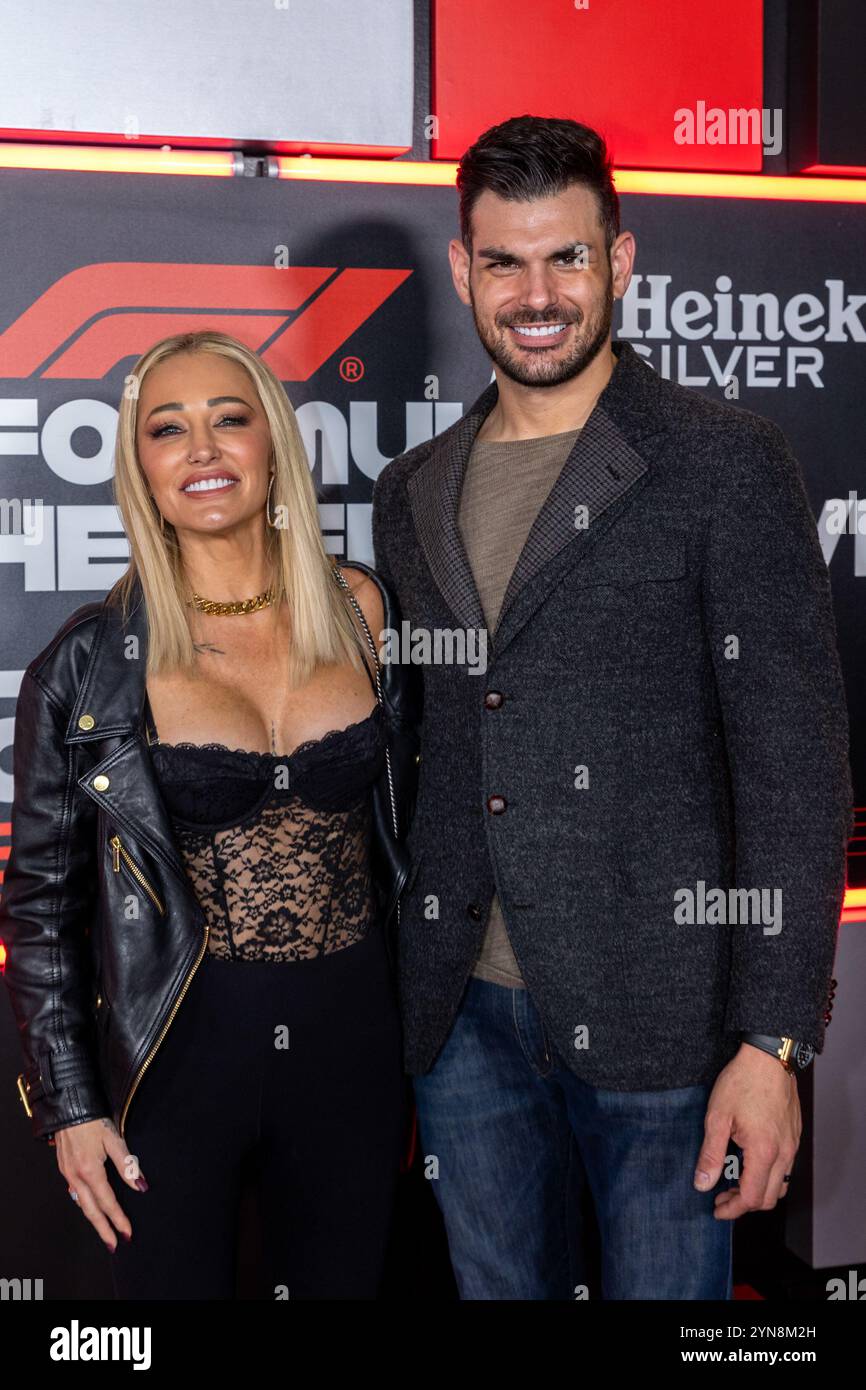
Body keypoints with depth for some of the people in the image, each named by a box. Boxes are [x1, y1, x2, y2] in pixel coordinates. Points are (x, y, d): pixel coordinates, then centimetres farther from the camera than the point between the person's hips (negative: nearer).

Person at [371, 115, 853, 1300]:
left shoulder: (727, 466, -7)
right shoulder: (411, 495, 10)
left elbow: (796, 766, -10)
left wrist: (772, 1042, -14)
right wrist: (394, 997, 11)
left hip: (657, 1022, -4)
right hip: (464, 1019, 5)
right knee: (499, 1288, 18)